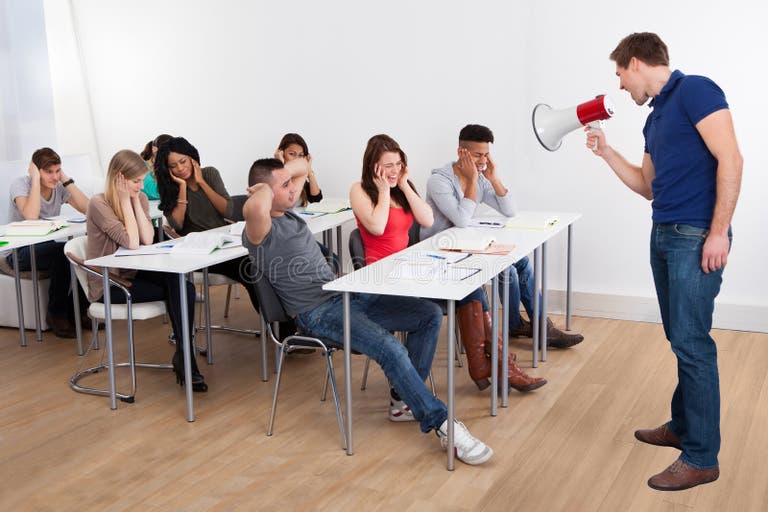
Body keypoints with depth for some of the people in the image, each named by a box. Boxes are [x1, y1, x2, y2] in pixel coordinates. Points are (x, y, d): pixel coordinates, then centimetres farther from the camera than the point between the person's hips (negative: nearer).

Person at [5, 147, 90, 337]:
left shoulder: (59, 187, 1)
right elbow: (31, 216, -32)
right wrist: (36, 179, -24)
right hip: (20, 251, -5)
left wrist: (66, 179, -13)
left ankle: (76, 310, -2)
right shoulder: (21, 184, -12)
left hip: (47, 247, 5)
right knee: (63, 252, -34)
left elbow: (88, 209, -14)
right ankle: (56, 314, -16)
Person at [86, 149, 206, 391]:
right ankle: (184, 358, -7)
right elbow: (132, 242, -21)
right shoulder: (99, 204, -13)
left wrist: (135, 200, -9)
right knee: (180, 291, -21)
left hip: (134, 274, 6)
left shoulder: (139, 198, 5)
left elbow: (147, 239, -8)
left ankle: (184, 357, -17)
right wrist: (125, 200, -17)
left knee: (182, 286, -24)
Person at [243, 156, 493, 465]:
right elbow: (254, 208, -41)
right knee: (390, 348, -32)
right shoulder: (261, 231, -14)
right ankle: (442, 425, -23)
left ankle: (407, 398, 4)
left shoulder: (286, 211, 14)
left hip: (345, 294, 10)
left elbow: (302, 167, 30)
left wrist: (280, 173, 9)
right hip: (318, 314, -10)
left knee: (430, 315, 0)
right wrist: (264, 188, -19)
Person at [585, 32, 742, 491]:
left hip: (696, 238, -9)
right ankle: (683, 426, 28)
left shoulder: (695, 90, -9)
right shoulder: (655, 119, 18)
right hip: (664, 236, 9)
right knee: (681, 339, 15)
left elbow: (730, 160, -18)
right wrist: (606, 152, 18)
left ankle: (702, 457, 0)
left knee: (692, 343, -7)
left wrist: (718, 231, -21)